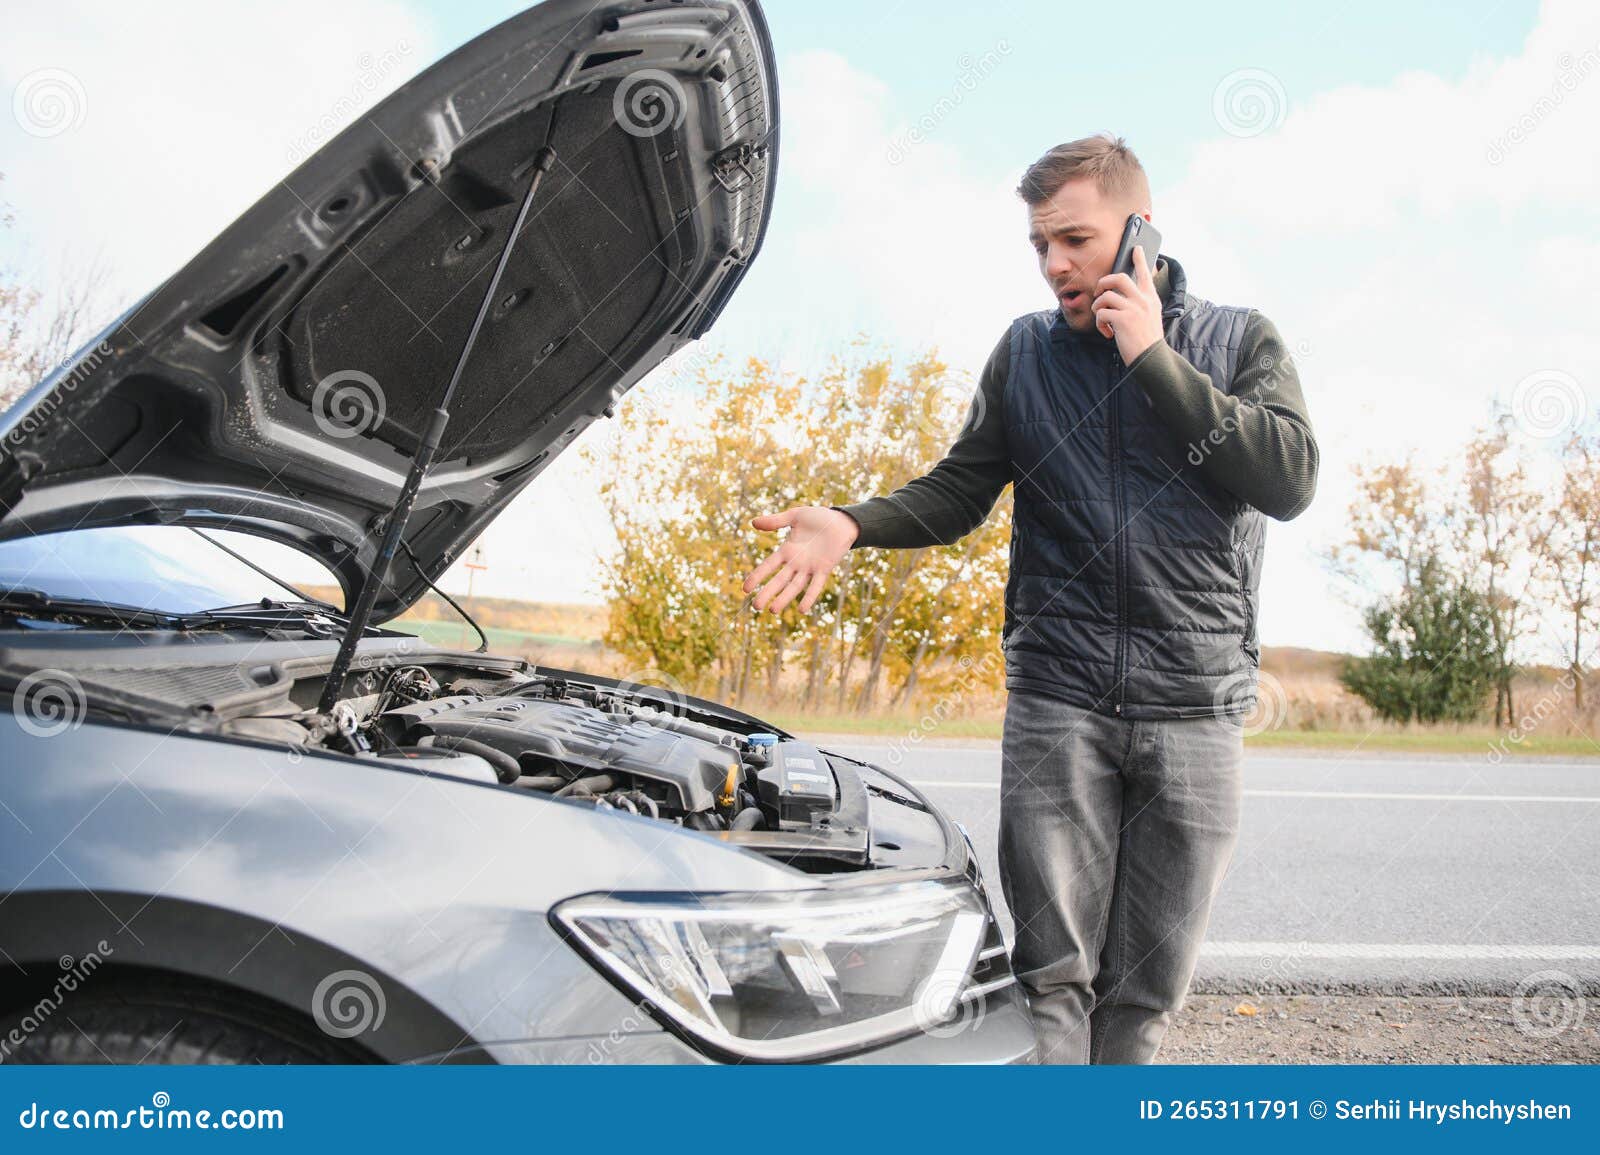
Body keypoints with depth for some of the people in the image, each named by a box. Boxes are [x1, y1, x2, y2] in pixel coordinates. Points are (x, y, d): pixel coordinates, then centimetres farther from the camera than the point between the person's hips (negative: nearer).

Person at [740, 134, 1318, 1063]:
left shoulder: (1241, 342, 6)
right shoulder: (1026, 351, 11)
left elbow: (1291, 481, -9)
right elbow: (960, 492, 13)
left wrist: (1154, 359, -11)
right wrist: (852, 524, -6)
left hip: (1197, 710, 0)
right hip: (1058, 704, 0)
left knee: (1148, 987, 6)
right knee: (1054, 973, -4)